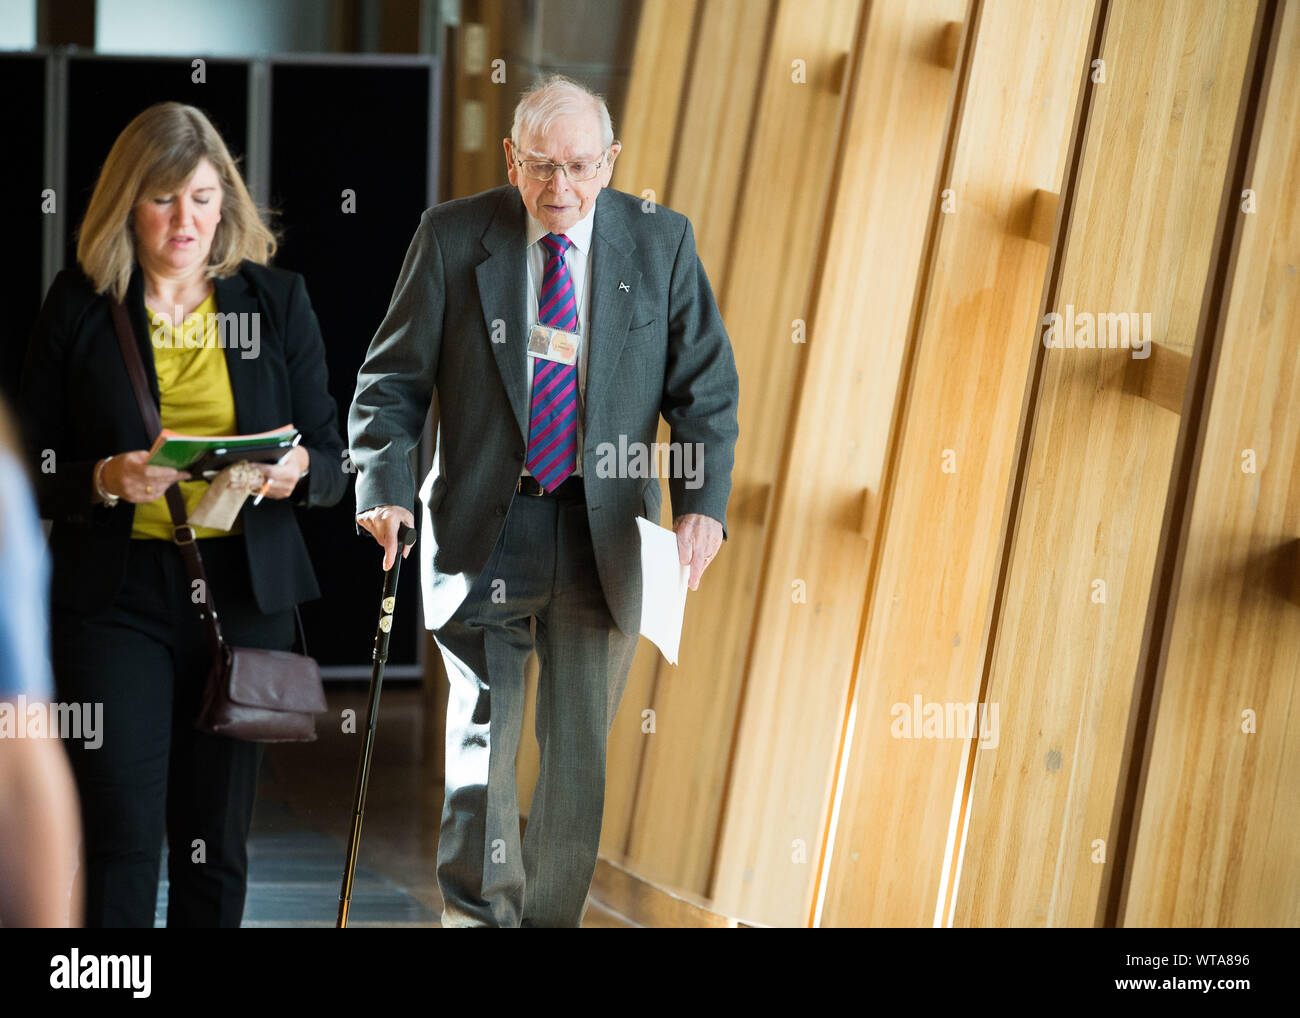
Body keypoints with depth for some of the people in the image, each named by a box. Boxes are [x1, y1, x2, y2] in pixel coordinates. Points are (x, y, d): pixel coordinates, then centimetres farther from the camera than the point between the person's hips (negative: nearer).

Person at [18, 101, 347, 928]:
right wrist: (105, 482, -18)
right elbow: (31, 471, 2)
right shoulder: (79, 307, 2)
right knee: (122, 838, -10)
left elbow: (334, 459, 9)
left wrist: (297, 472, -14)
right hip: (116, 589, -2)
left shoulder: (278, 302, 8)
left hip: (245, 594, 2)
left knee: (218, 842, 7)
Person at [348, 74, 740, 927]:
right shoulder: (453, 237, -1)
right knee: (483, 737, 1)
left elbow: (706, 389, 2)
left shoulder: (661, 243, 1)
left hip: (603, 535, 1)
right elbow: (394, 378, 1)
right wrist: (385, 488, -15)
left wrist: (704, 502, -14)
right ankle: (478, 911, 13)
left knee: (580, 753, 5)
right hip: (484, 529, -1)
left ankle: (553, 918, 16)